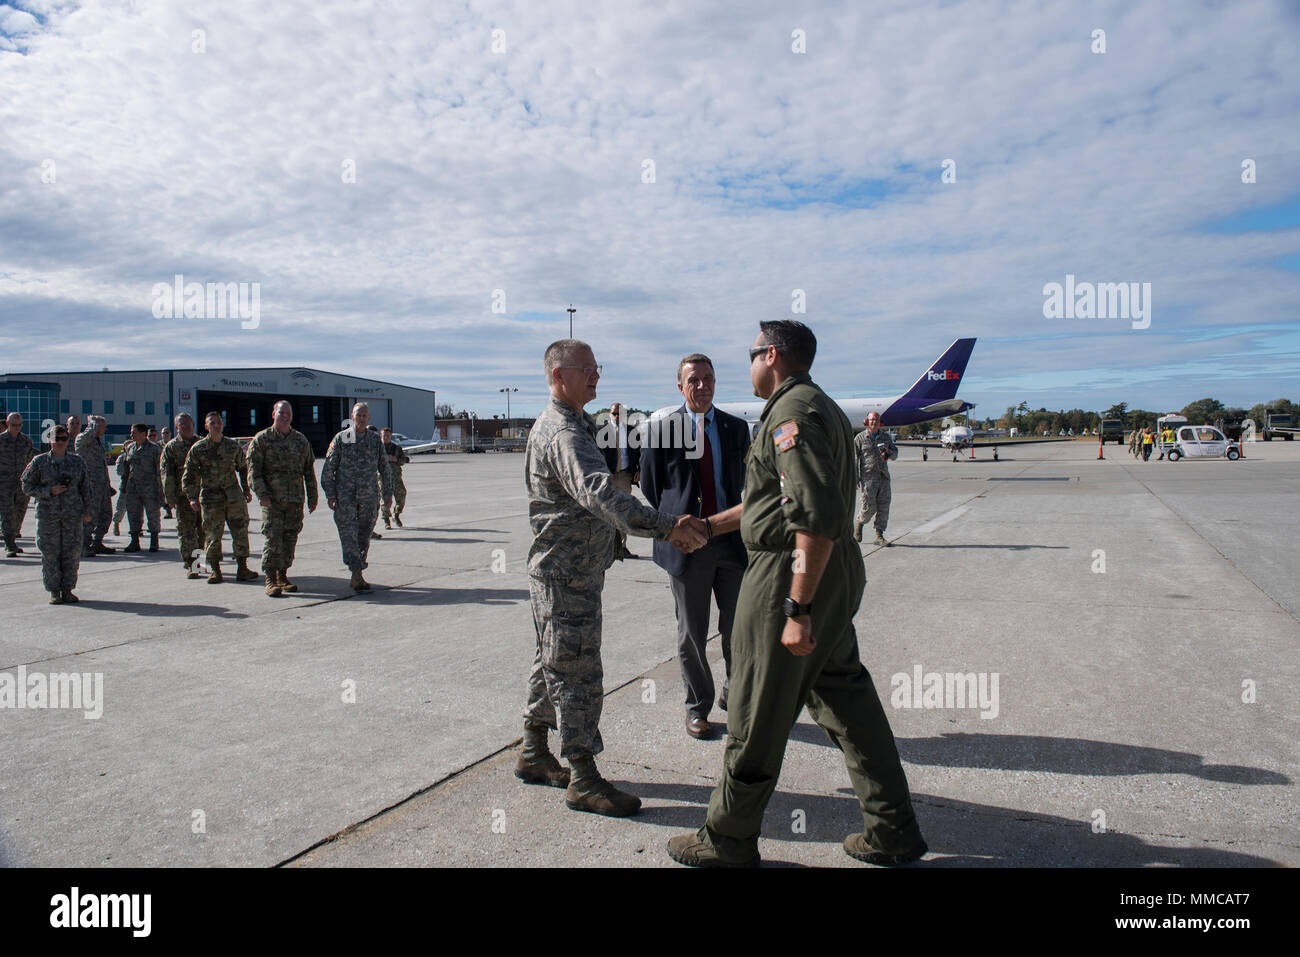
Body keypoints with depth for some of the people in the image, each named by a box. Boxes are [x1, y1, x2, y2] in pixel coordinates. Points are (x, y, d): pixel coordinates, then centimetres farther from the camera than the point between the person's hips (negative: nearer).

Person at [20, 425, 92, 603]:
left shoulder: (76, 460, 8)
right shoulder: (39, 461, 2)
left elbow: (85, 487, 12)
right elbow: (27, 486, 3)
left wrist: (86, 510, 7)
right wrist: (49, 491, -13)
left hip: (73, 514, 2)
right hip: (48, 514, -2)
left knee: (72, 552, 2)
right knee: (50, 553, 0)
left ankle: (67, 590, 12)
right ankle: (54, 591, 9)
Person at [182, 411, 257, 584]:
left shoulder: (233, 446, 8)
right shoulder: (198, 448, 0)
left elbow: (243, 467, 21)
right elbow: (189, 475, 2)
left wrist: (246, 489, 17)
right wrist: (192, 497, -6)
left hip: (234, 496, 2)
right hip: (210, 497, -2)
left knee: (240, 531, 1)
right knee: (212, 535, 1)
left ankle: (242, 569, 9)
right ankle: (215, 571, 12)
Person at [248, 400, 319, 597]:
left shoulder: (301, 440, 13)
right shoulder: (261, 439, 2)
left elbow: (309, 471, 16)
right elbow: (253, 470, -4)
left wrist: (312, 497, 12)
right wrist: (262, 495, -15)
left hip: (295, 500, 4)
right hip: (272, 499, -4)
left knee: (290, 540, 6)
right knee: (272, 539, -9)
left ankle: (282, 577, 17)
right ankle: (271, 580, -4)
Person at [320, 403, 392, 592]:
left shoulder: (375, 440, 9)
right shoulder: (340, 439, 0)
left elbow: (385, 468, 15)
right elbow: (328, 468, 0)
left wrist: (388, 493, 11)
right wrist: (330, 495, -6)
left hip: (369, 496, 3)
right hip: (345, 496, -3)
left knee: (364, 536, 7)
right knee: (349, 534, -12)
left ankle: (356, 576, 19)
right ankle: (357, 576, -16)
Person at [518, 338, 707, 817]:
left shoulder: (566, 425, 15)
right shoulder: (564, 432, -21)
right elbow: (600, 495, -37)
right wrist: (666, 525, -46)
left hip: (558, 570, 11)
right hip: (567, 575, -11)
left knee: (553, 665, 18)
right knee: (578, 674, -3)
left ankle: (534, 754, 31)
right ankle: (582, 779, 6)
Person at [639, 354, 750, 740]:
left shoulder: (736, 428, 6)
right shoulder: (662, 431, -1)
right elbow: (650, 488, 6)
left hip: (732, 540, 2)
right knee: (692, 635, 8)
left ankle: (733, 694, 33)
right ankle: (697, 707, 25)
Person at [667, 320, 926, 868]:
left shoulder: (792, 414, -16)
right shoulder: (820, 407, 18)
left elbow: (818, 517, -27)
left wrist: (798, 608, -27)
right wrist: (709, 526, 32)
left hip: (793, 573, -10)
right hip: (837, 573, 10)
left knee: (757, 715, 3)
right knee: (844, 696, 16)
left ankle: (727, 840, 19)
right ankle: (893, 831, 24)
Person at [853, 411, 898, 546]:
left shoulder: (885, 437, 14)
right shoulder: (860, 438, 0)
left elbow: (895, 453, 21)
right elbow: (854, 458, -2)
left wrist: (888, 452, -4)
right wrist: (854, 478, -8)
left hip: (883, 477, 4)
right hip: (868, 478, -4)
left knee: (883, 507, -1)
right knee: (869, 507, -7)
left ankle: (879, 536, 6)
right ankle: (858, 522, 24)